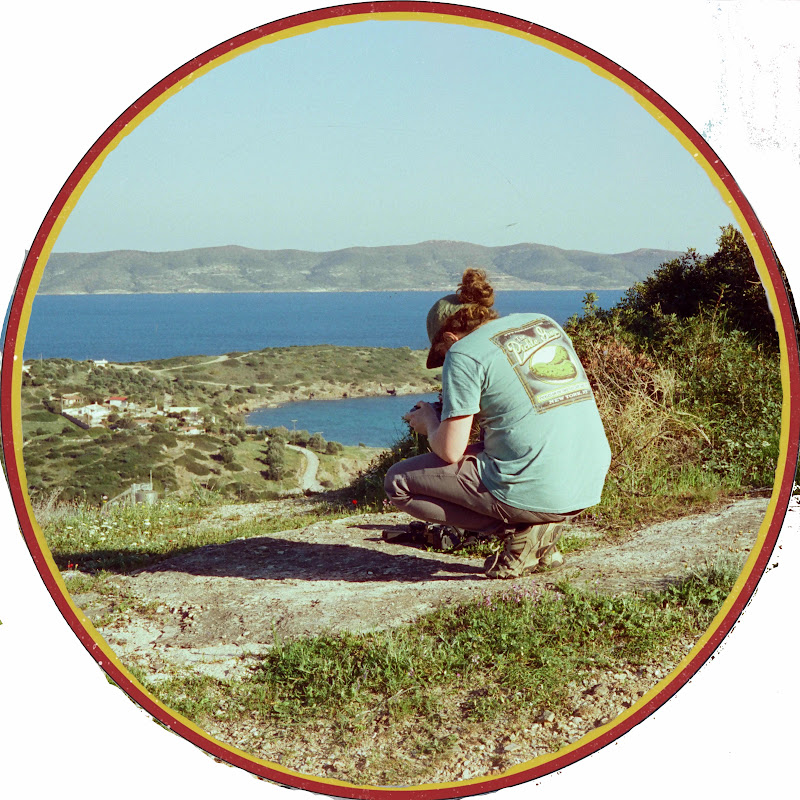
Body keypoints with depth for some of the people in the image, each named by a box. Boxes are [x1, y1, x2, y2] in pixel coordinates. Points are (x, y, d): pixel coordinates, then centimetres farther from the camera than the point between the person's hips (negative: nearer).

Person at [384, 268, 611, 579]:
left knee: (398, 482, 8)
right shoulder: (545, 323, 15)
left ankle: (521, 533, -2)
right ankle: (544, 538, 14)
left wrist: (429, 423, 14)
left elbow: (450, 451, -7)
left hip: (536, 493, -7)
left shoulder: (464, 353, -6)